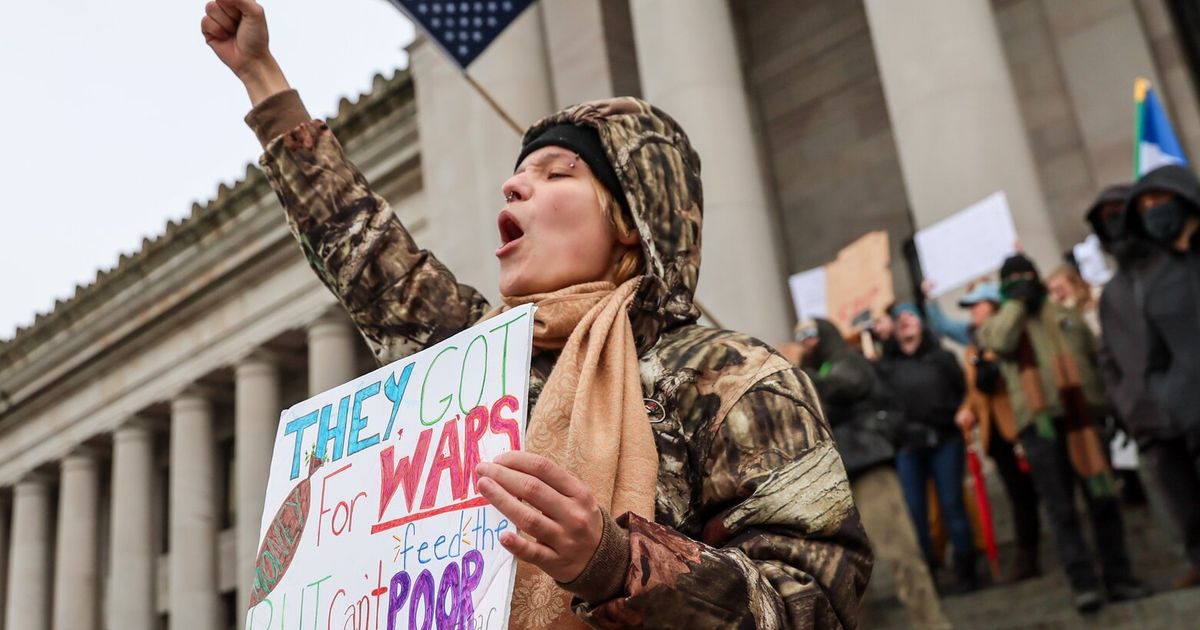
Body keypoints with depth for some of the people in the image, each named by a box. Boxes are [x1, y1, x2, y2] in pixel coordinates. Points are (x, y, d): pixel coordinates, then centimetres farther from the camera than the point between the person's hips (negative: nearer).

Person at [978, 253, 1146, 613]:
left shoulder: (1067, 317, 18)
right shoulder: (999, 323, 10)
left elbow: (1097, 361, 19)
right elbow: (1000, 342, -15)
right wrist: (1016, 302, -3)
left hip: (1084, 415, 3)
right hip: (1040, 421, -2)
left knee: (1103, 499, 5)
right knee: (1061, 508, -2)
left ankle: (1118, 577, 13)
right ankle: (1082, 583, 0)